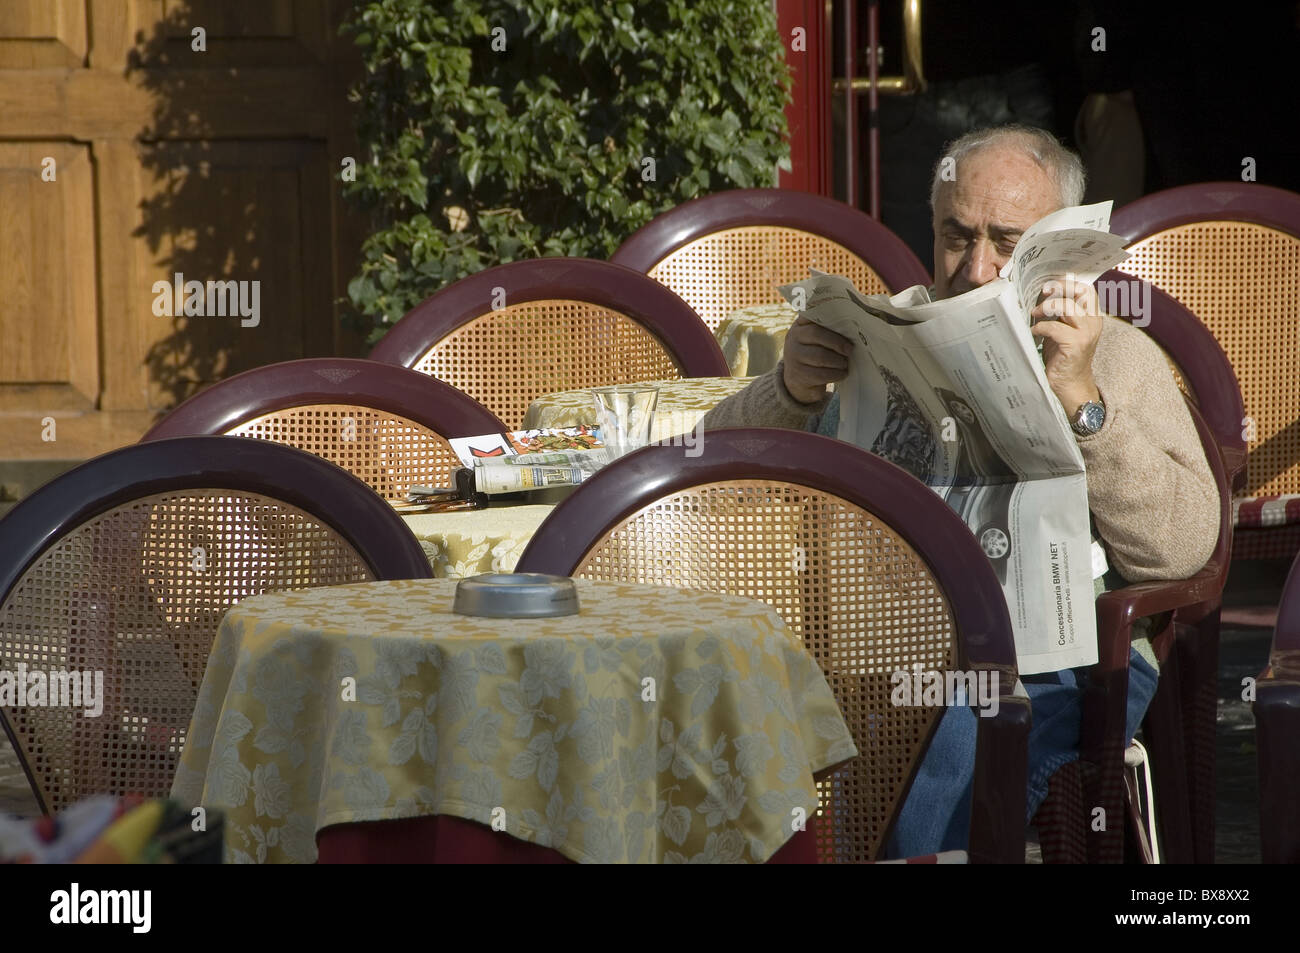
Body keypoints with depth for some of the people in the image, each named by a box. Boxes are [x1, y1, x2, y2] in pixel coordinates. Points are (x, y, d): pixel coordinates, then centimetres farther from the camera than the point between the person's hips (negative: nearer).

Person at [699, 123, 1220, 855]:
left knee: (948, 745, -36)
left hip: (1054, 661, -2)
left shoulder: (1118, 356, 13)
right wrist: (791, 392, -5)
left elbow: (1181, 546, -4)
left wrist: (1079, 401, -13)